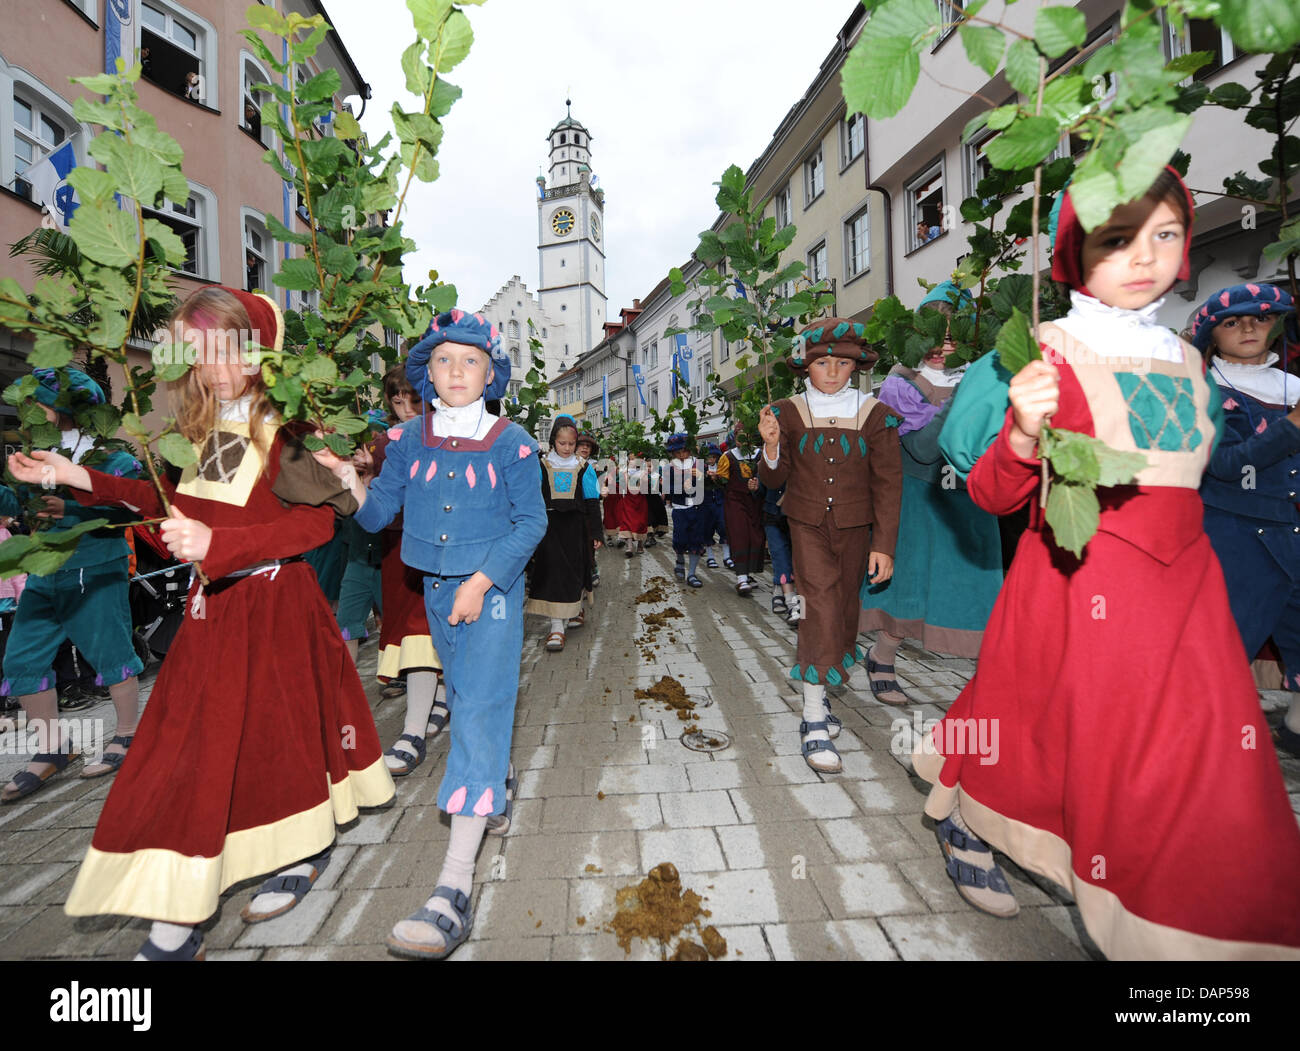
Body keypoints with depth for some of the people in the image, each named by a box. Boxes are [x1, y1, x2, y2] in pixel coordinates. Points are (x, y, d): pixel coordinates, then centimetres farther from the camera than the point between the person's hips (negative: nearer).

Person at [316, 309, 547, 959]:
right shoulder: (409, 440, 4)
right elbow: (377, 515, 4)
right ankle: (498, 784, 46)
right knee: (465, 698, 19)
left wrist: (480, 583, -16)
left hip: (493, 588, -5)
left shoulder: (510, 442, -7)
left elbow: (531, 521, -9)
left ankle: (454, 888, -12)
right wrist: (347, 477, -15)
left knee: (478, 710, -12)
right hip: (436, 589, 5)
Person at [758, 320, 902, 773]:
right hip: (807, 523, -2)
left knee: (843, 610, 8)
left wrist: (884, 544, -6)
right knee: (821, 600, -18)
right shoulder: (788, 412, -1)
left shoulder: (875, 414, -1)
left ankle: (819, 696, 29)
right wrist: (771, 446, -18)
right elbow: (774, 479, 3)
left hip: (854, 527, 2)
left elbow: (888, 484, -1)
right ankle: (814, 723, -13)